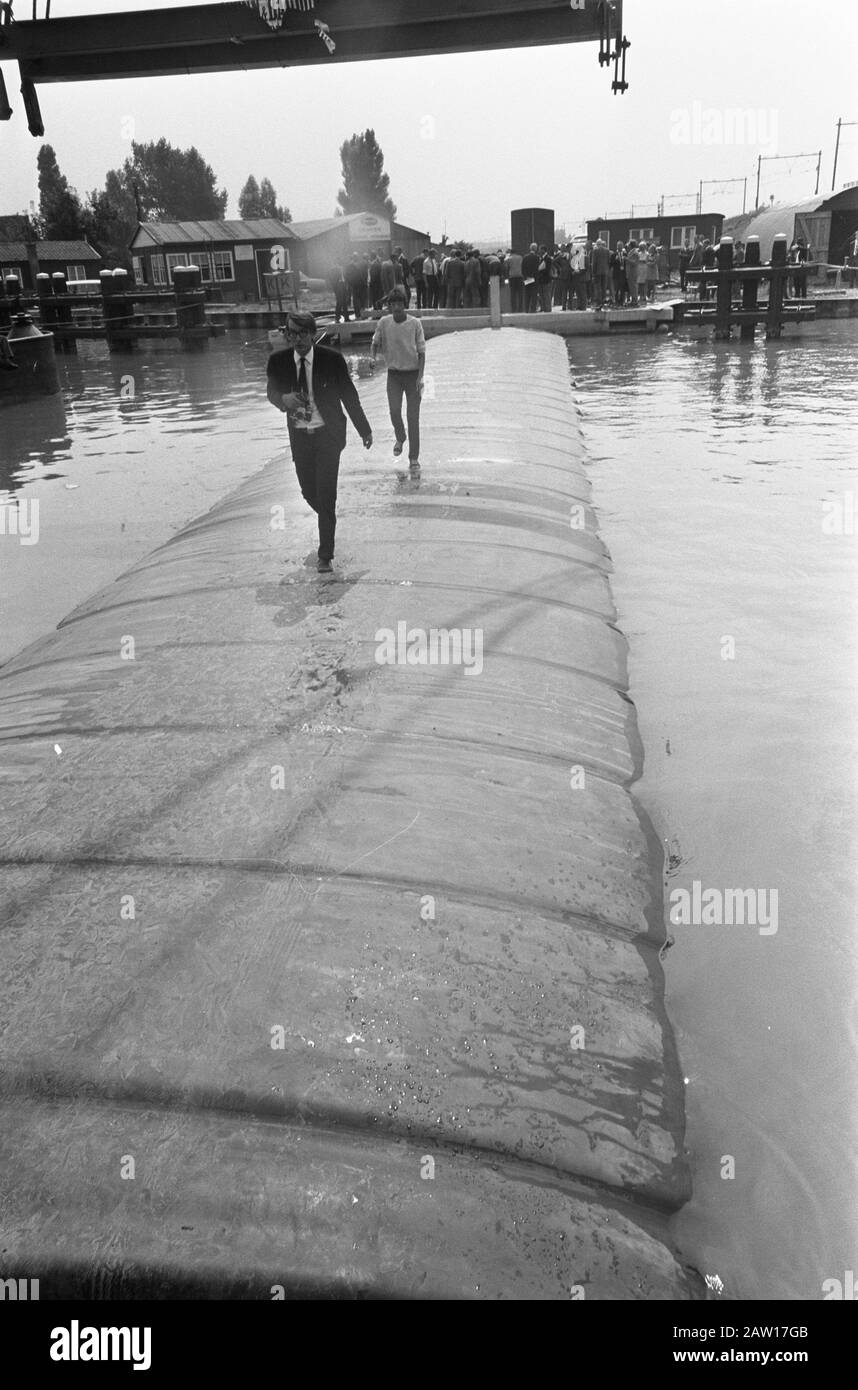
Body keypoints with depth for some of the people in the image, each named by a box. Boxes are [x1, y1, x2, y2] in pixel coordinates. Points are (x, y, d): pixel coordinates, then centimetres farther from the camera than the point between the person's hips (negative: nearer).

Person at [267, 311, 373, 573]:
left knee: (326, 495, -7)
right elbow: (272, 392, 3)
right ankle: (328, 520, 46)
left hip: (328, 434, -3)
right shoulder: (278, 361, -4)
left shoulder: (331, 359, -11)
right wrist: (283, 399, -23)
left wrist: (365, 431, 4)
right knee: (309, 491, 11)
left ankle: (325, 556, 3)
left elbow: (349, 396, -2)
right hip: (299, 435, 3)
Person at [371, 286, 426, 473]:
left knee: (413, 417, -3)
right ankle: (400, 438, 24)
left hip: (412, 373, -2)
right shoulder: (384, 322, -2)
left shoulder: (415, 323, -7)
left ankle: (414, 457, 6)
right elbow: (376, 343, 11)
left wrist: (420, 376, -12)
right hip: (393, 373, 2)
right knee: (394, 412, -10)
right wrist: (373, 356, -11)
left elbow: (421, 352, -5)